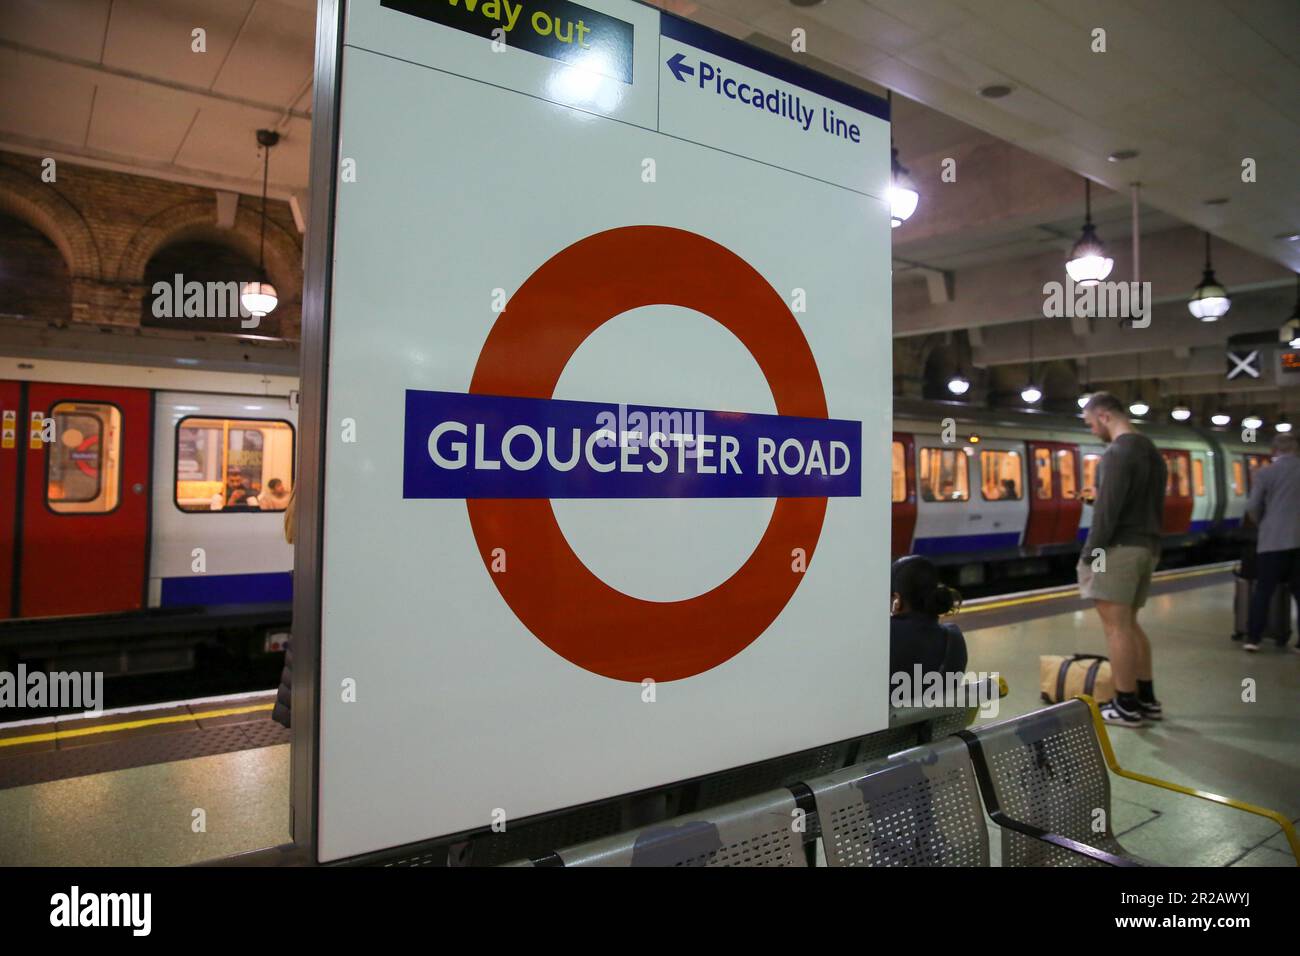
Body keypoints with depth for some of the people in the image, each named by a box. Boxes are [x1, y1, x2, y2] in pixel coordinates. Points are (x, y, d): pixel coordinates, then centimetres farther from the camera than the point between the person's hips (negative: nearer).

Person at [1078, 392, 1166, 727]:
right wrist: (1149, 540, 21)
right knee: (1129, 623, 17)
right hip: (1147, 547, 10)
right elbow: (1157, 506, 19)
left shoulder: (1117, 453, -14)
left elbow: (1106, 510, -18)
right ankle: (1147, 699, 21)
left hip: (1120, 548, -10)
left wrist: (1089, 554, -13)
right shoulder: (1152, 451, 16)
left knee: (1116, 626, -5)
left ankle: (1126, 706, 0)